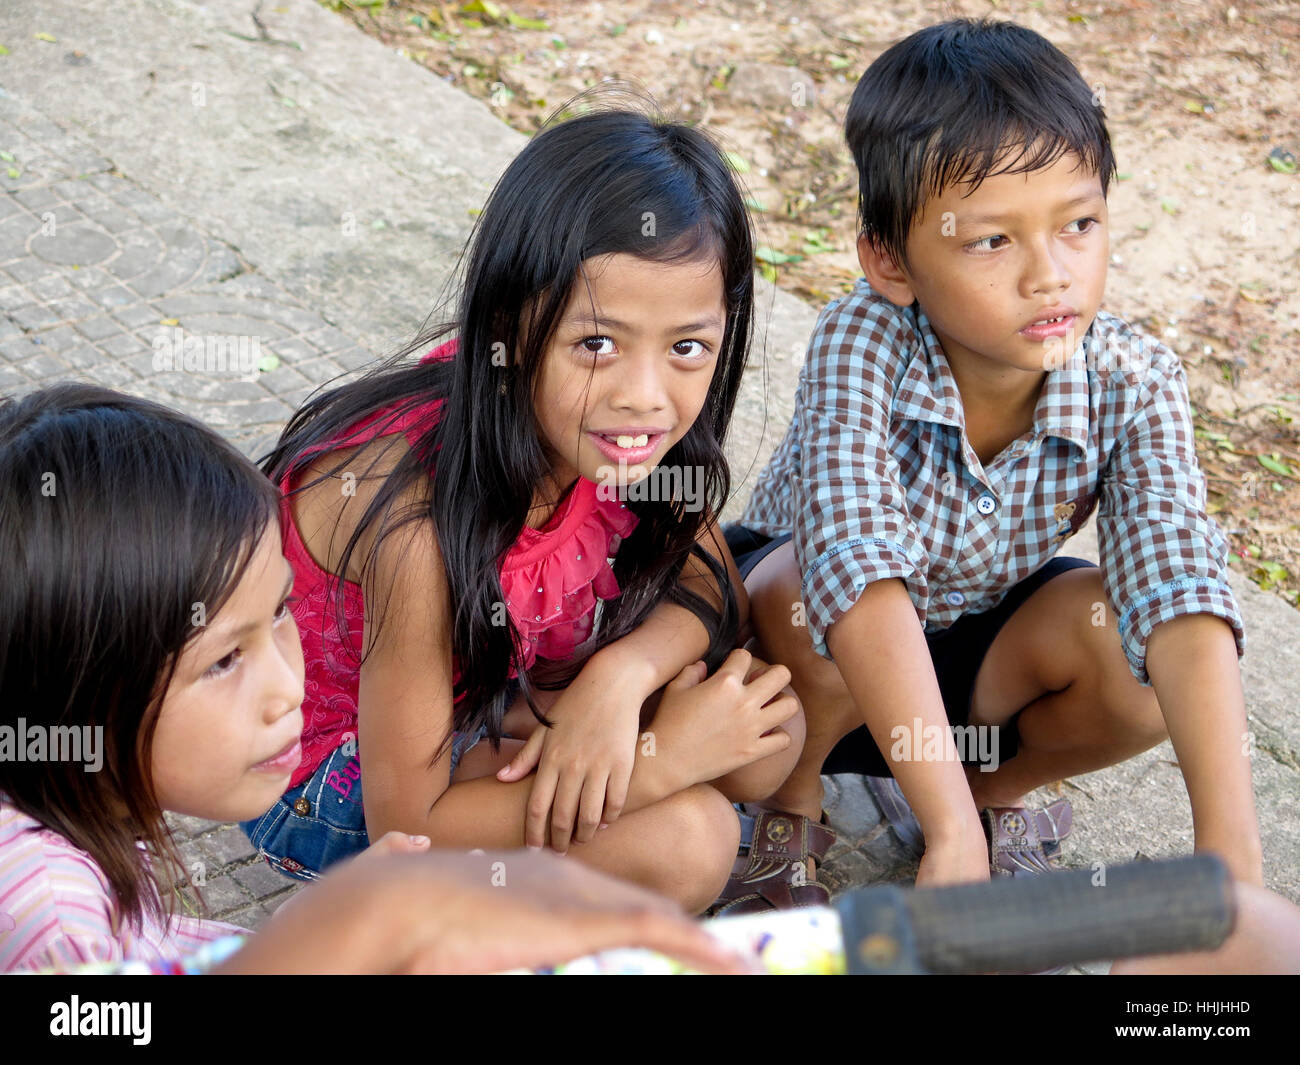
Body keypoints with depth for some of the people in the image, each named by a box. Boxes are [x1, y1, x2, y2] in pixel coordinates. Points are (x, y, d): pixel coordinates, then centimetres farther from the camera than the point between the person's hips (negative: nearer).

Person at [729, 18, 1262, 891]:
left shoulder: (1132, 383, -24)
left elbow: (1182, 593, -34)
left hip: (977, 645, 3)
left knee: (1131, 642, -26)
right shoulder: (861, 342, -33)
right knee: (809, 594, -35)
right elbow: (856, 562, -45)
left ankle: (999, 786, 7)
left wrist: (1230, 850, -47)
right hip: (828, 657, -2)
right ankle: (790, 803, -4)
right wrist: (950, 834, -53)